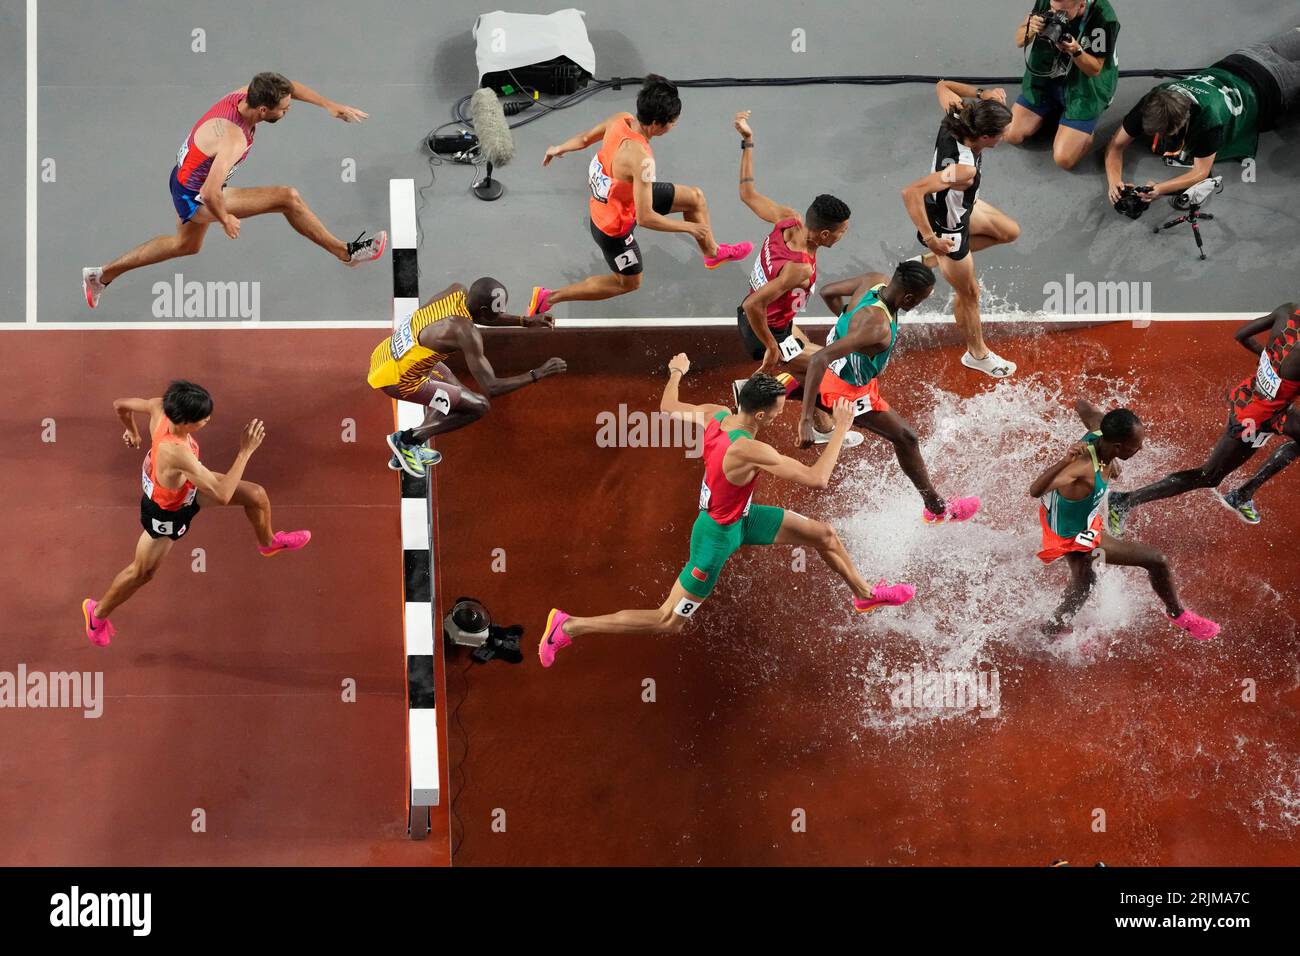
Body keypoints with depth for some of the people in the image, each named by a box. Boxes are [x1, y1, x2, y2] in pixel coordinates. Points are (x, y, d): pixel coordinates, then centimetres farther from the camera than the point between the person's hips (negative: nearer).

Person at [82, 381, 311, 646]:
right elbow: (222, 495, -44)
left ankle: (267, 543, 39)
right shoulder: (176, 452, -49)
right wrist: (246, 451, -41)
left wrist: (132, 431, 15)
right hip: (167, 512, -7)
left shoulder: (160, 407, -29)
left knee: (256, 495, 6)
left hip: (187, 486, 7)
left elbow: (120, 405, -7)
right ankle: (97, 612, 45)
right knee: (143, 572, 18)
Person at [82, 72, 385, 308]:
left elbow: (289, 87, 6)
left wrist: (330, 105, 1)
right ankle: (345, 252, 0)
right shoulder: (234, 138, -37)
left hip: (184, 179, 9)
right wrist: (225, 218, -21)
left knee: (186, 244, 34)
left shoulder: (244, 94, -14)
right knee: (289, 198, -16)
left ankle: (102, 275, 43)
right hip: (195, 197, -9)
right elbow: (210, 193, -40)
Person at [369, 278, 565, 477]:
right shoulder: (466, 333, -28)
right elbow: (491, 388, -26)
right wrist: (538, 374, -19)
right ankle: (408, 439, 3)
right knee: (479, 406, -1)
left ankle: (409, 446, 22)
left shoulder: (457, 290, -6)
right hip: (394, 379, -9)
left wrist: (525, 321, 13)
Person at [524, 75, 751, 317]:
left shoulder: (621, 120, -18)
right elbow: (645, 218, -36)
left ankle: (712, 253, 37)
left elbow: (585, 138, 2)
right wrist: (689, 227, -23)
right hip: (614, 226, -8)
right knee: (629, 282, 18)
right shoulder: (641, 159, -41)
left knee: (695, 197, 10)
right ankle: (549, 297, 25)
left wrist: (559, 149, 24)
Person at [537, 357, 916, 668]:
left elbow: (667, 408, 6)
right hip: (718, 534, -9)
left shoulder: (715, 414, -15)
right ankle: (570, 627, 11)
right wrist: (841, 429, -29)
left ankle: (866, 595, 37)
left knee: (824, 534, 10)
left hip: (741, 516, 9)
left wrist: (676, 372, 25)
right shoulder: (750, 451, -39)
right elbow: (816, 479, -38)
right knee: (668, 622, 3)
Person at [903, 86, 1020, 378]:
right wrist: (930, 238, -39)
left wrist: (979, 94, -16)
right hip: (948, 228, -8)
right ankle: (977, 354, 45)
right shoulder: (964, 169, -45)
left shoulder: (956, 118, -25)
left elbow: (943, 86, -4)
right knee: (968, 293, 16)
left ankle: (929, 262, 32)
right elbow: (911, 193, -50)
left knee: (1010, 231, 27)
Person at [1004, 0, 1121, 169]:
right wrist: (1030, 30, -30)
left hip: (1084, 90, -4)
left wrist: (1076, 51, -36)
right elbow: (1019, 41, -6)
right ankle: (1054, 111, 24)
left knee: (1063, 159, -13)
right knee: (1012, 135, 1)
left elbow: (1095, 70, -17)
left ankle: (1088, 125, 17)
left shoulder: (1104, 19, -28)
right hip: (1044, 79, 4)